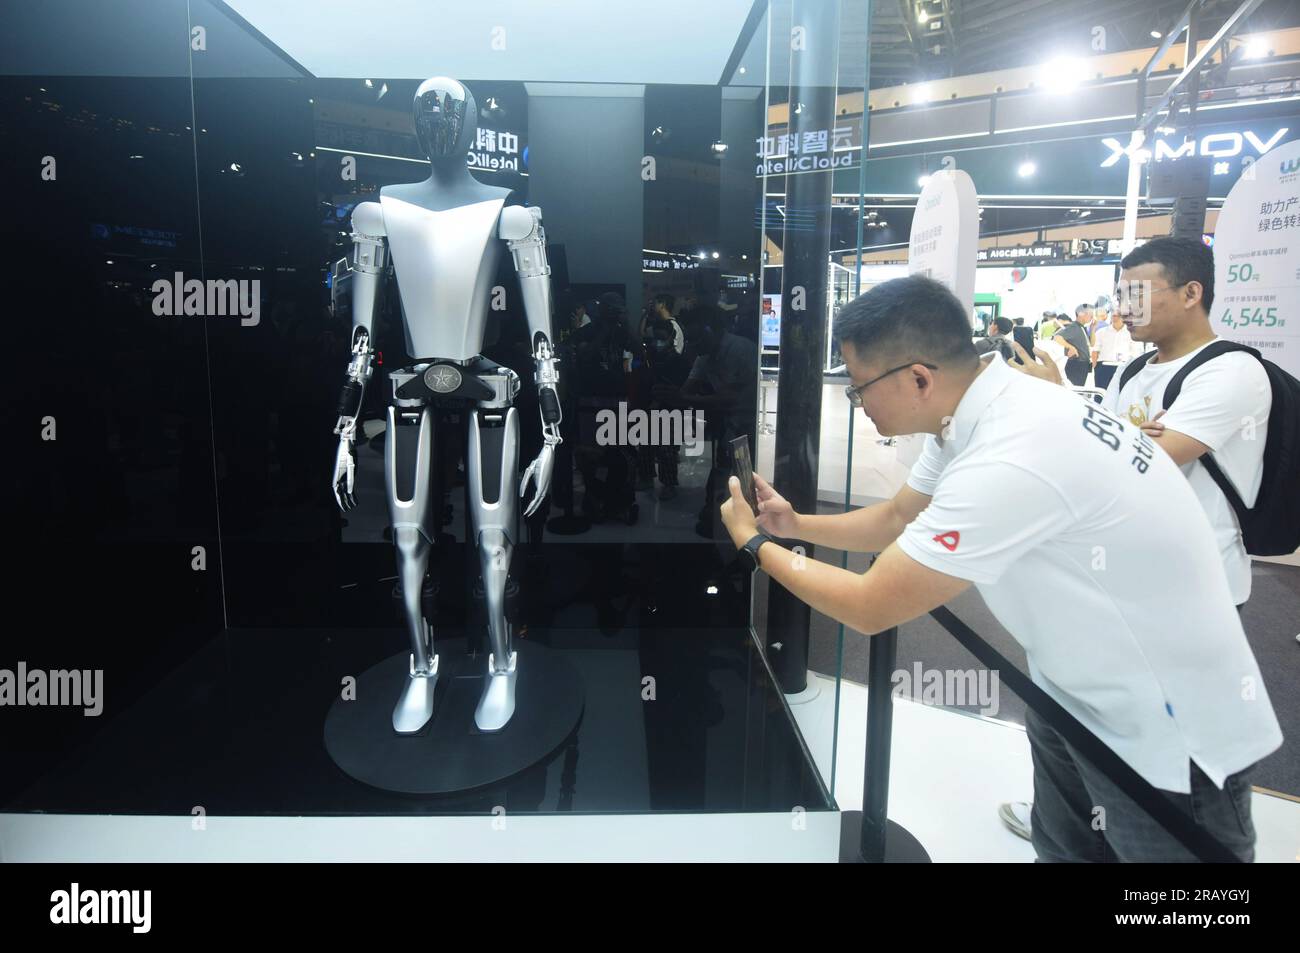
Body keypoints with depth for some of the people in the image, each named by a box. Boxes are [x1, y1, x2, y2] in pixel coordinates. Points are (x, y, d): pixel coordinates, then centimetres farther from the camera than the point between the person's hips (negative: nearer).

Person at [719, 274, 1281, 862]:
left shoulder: (1009, 462, -36)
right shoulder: (975, 411, -7)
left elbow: (871, 608, -26)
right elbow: (898, 518, 11)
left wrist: (755, 544, -13)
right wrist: (795, 524, 3)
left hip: (1169, 731, -8)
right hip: (1078, 693, 8)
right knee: (1061, 848, 21)